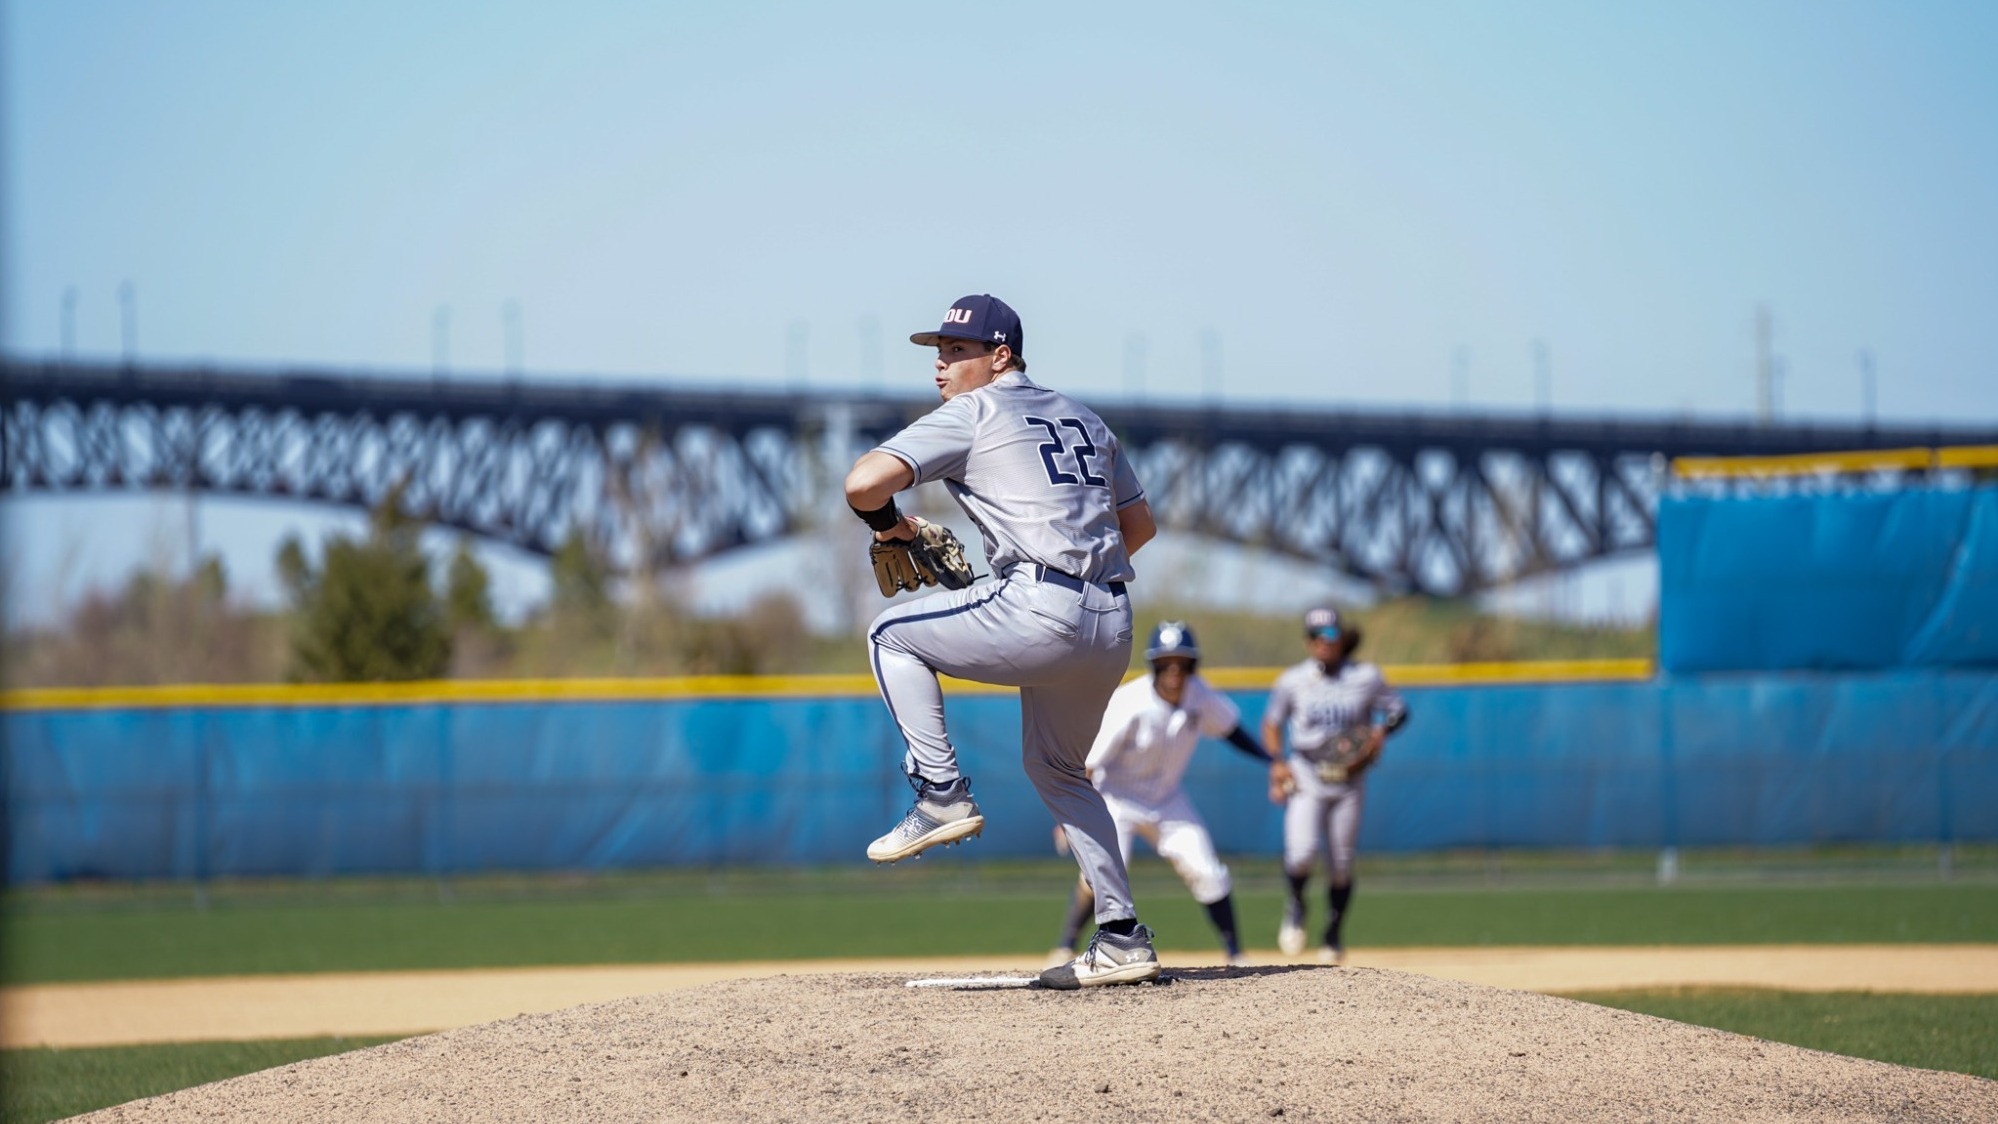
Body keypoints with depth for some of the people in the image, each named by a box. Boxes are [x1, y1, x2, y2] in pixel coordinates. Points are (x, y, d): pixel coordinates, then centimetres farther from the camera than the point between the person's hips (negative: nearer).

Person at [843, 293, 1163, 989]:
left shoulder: (972, 414, 2)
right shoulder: (1083, 420, 24)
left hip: (1039, 615, -8)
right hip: (1111, 628, 8)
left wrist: (888, 523, 12)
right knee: (1057, 768, 25)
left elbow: (864, 483, -8)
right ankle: (1123, 940, 17)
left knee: (893, 635, 13)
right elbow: (1140, 524, 30)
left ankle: (942, 795, 1)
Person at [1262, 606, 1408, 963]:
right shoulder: (1293, 680, -2)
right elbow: (1272, 723, 8)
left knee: (1342, 864, 5)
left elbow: (1397, 709, 7)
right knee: (1301, 851, -20)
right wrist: (1276, 765, -6)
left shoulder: (1366, 678, -2)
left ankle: (1333, 934, 26)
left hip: (1348, 782, 1)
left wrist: (1380, 732, -14)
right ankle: (1296, 905, 12)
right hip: (1306, 777, -1)